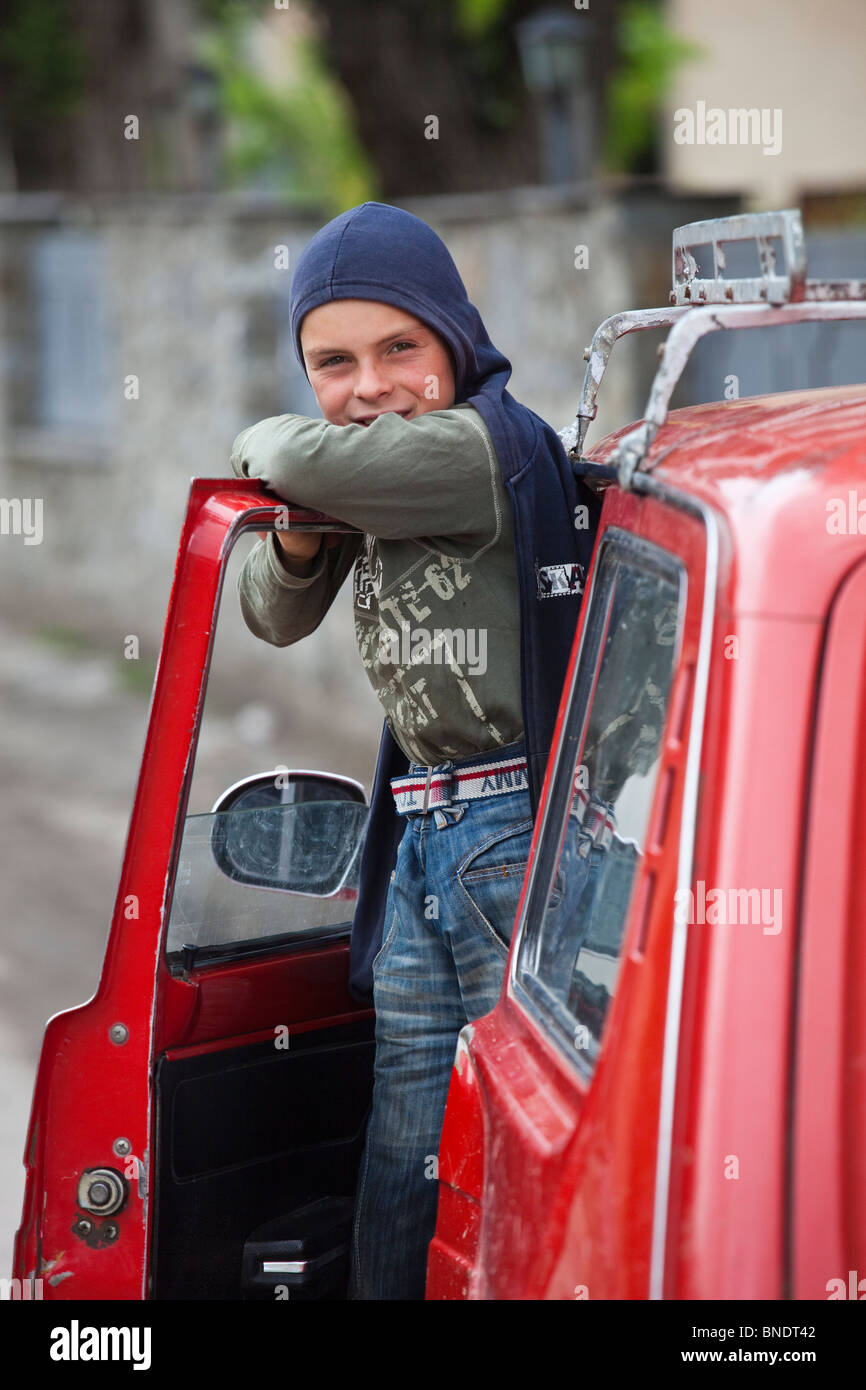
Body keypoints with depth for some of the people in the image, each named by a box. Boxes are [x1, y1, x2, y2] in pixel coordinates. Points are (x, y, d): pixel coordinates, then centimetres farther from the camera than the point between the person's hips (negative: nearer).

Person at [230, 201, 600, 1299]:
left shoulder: (492, 446, -16)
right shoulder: (380, 471, 12)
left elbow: (304, 463, -28)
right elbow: (276, 618, 20)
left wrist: (264, 446, -4)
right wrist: (295, 544, -3)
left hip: (516, 831, -8)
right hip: (422, 835, 8)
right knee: (401, 1160, 13)